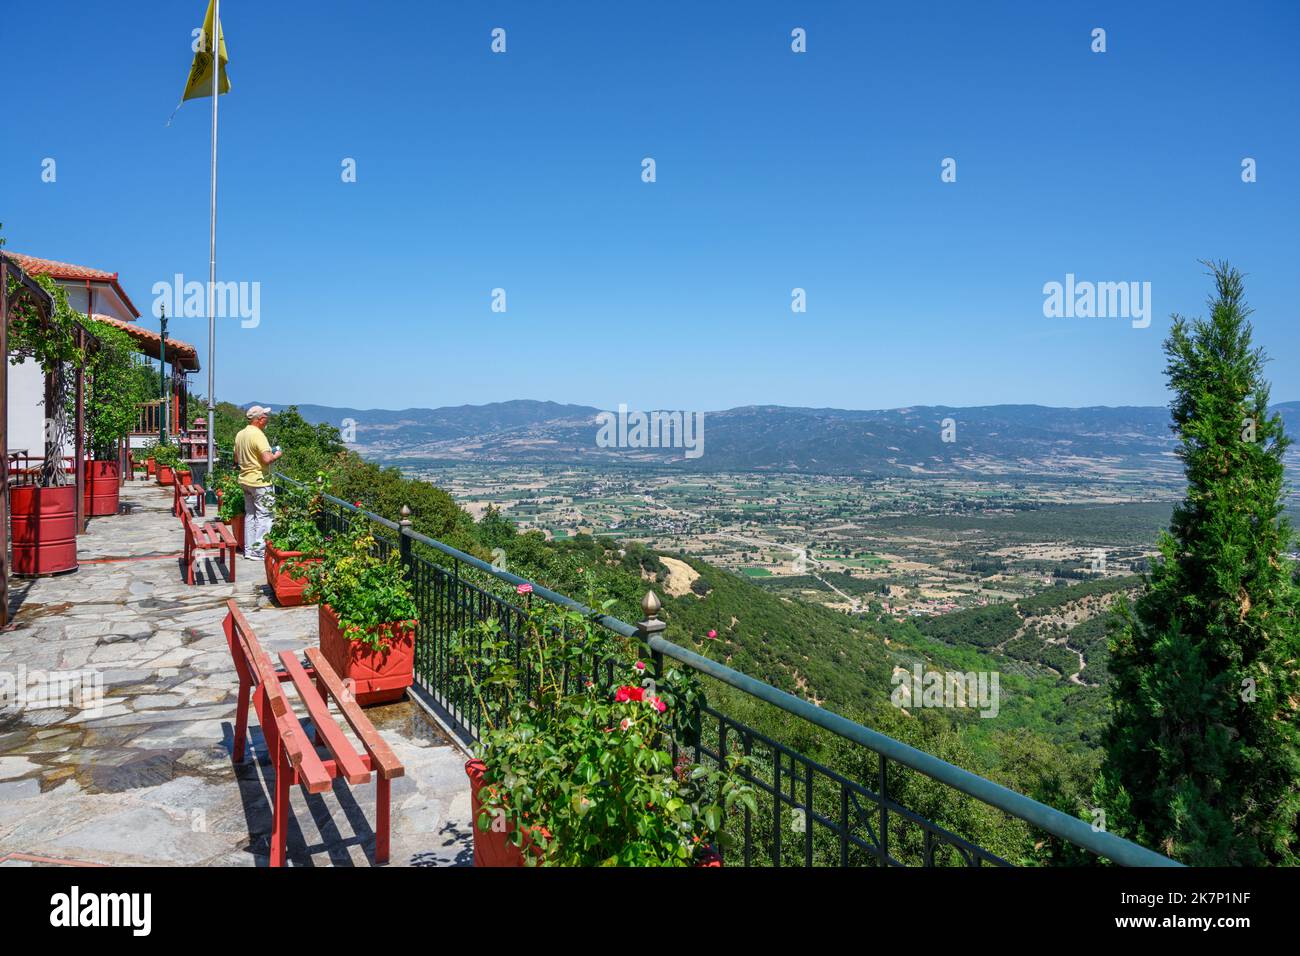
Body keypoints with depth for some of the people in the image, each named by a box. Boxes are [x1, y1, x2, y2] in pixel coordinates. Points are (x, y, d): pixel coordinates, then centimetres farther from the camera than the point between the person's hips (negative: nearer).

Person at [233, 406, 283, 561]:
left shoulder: (240, 434, 10)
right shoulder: (258, 435, -18)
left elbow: (236, 459, 19)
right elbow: (267, 459, -27)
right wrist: (277, 455, -7)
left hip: (245, 480, 9)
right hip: (260, 481, -9)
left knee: (249, 514, 15)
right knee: (263, 516, -2)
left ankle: (248, 550, 20)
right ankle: (259, 552, -2)